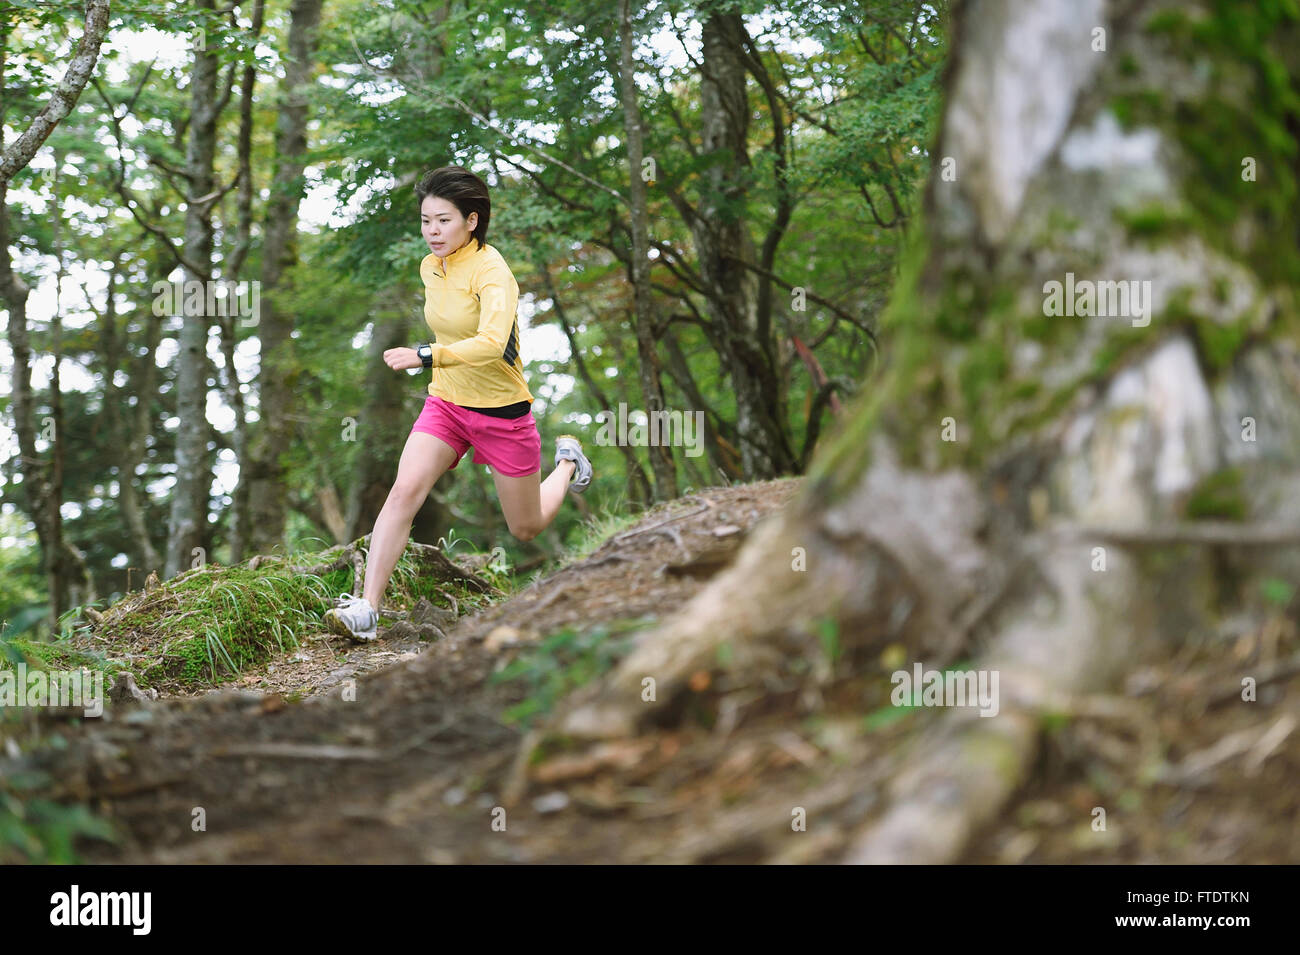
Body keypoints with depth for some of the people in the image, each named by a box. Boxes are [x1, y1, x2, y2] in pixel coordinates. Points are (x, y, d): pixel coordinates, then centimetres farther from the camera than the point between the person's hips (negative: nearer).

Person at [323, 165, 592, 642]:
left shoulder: (491, 271, -23)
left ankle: (567, 463, 44)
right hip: (446, 404, 5)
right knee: (404, 491, -21)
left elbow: (491, 344, -40)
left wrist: (425, 356, -48)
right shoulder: (430, 268, 0)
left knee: (526, 529, 13)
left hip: (502, 411, -5)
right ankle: (366, 608, -24)